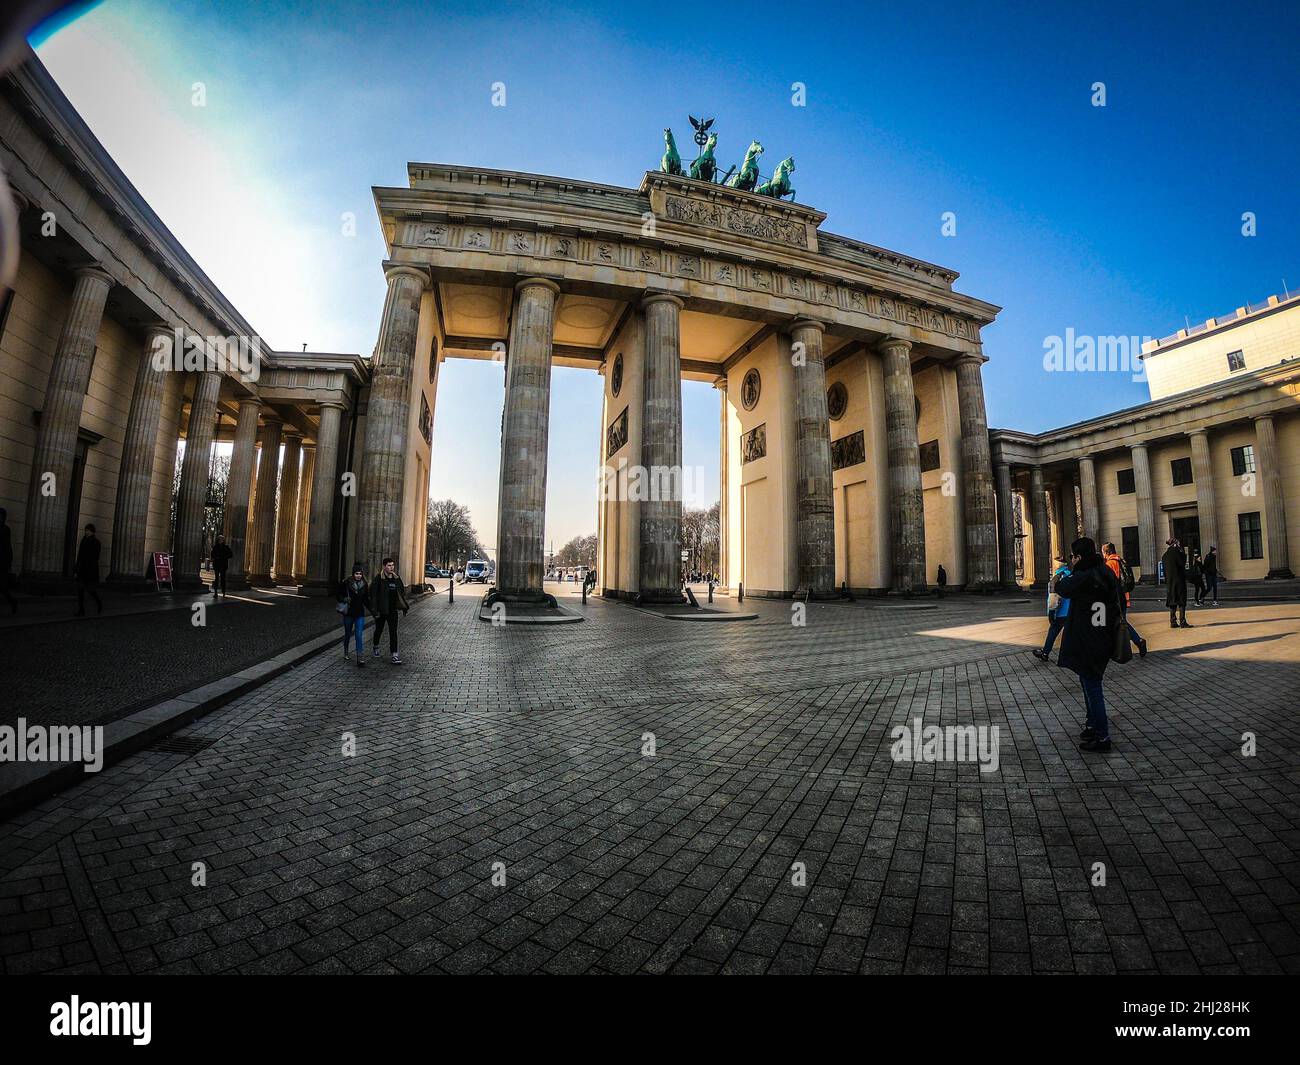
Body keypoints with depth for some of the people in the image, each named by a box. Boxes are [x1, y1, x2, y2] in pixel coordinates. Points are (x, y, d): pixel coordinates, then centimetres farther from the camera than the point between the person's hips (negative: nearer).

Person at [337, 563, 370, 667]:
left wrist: (371, 610, 7)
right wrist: (344, 599, -17)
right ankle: (345, 653, 40)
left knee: (359, 636, -8)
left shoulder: (364, 585, 3)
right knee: (347, 634, 16)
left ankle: (360, 658, -10)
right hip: (348, 613, -1)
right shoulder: (346, 583, -7)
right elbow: (339, 594, 2)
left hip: (360, 614, 1)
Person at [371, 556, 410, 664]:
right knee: (379, 630, 17)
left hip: (393, 610, 3)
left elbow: (401, 593, 13)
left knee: (393, 632, -4)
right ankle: (376, 647, 44)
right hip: (381, 610, -3)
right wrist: (375, 610, -18)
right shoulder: (379, 578, -11)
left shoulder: (396, 578, 5)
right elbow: (373, 594, -13)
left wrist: (405, 607, 7)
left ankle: (394, 655, -6)